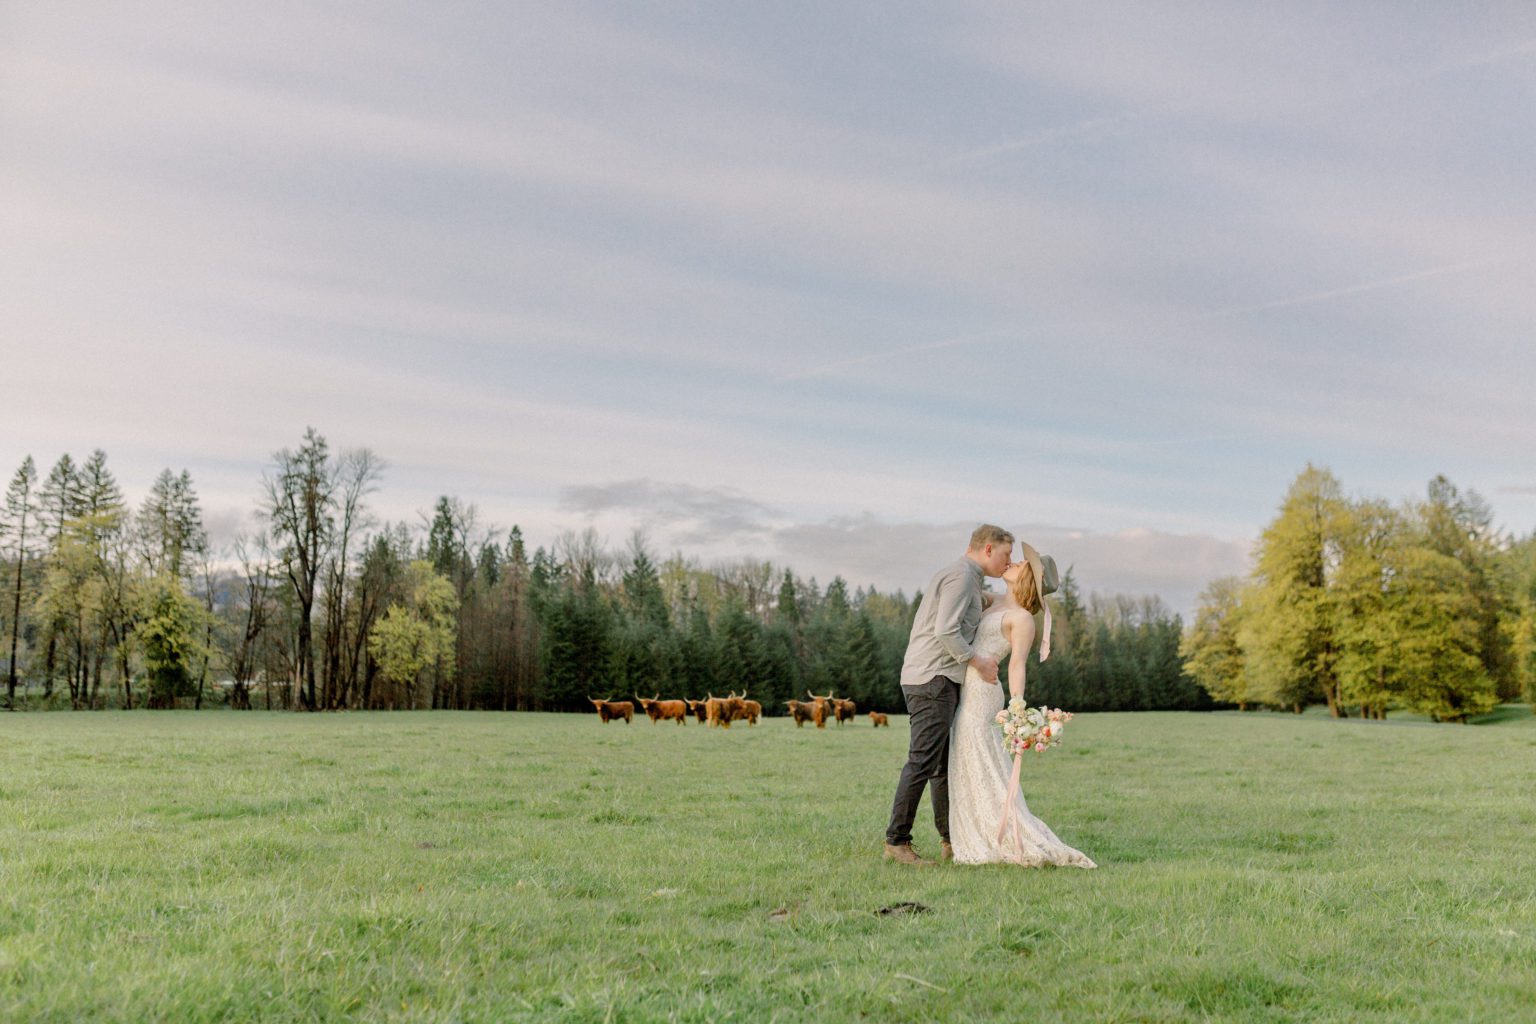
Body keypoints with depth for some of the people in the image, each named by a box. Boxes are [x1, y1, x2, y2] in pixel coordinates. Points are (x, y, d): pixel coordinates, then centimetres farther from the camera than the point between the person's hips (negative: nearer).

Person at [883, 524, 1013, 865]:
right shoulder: (961, 575, -11)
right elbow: (946, 632, -20)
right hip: (933, 678, -11)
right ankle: (897, 842, -10)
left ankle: (952, 840, 20)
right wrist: (978, 661, -12)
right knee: (923, 762, -11)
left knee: (945, 763, 13)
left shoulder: (965, 577, 21)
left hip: (940, 681, 11)